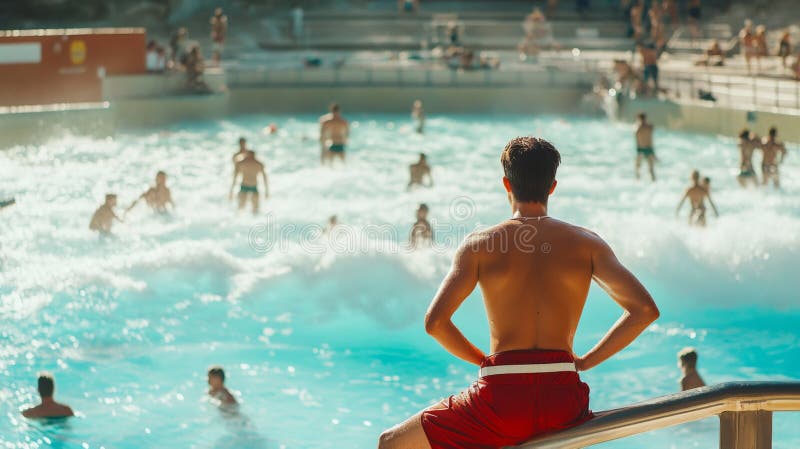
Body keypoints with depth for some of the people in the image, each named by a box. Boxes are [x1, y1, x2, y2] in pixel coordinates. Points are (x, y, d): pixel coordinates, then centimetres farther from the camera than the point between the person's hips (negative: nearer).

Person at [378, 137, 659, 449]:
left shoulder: (480, 244, 1)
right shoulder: (586, 243, 5)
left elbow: (435, 321, -8)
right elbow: (644, 310, -4)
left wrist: (481, 359, 9)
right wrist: (586, 362, 6)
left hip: (502, 402, -3)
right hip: (564, 405, 3)